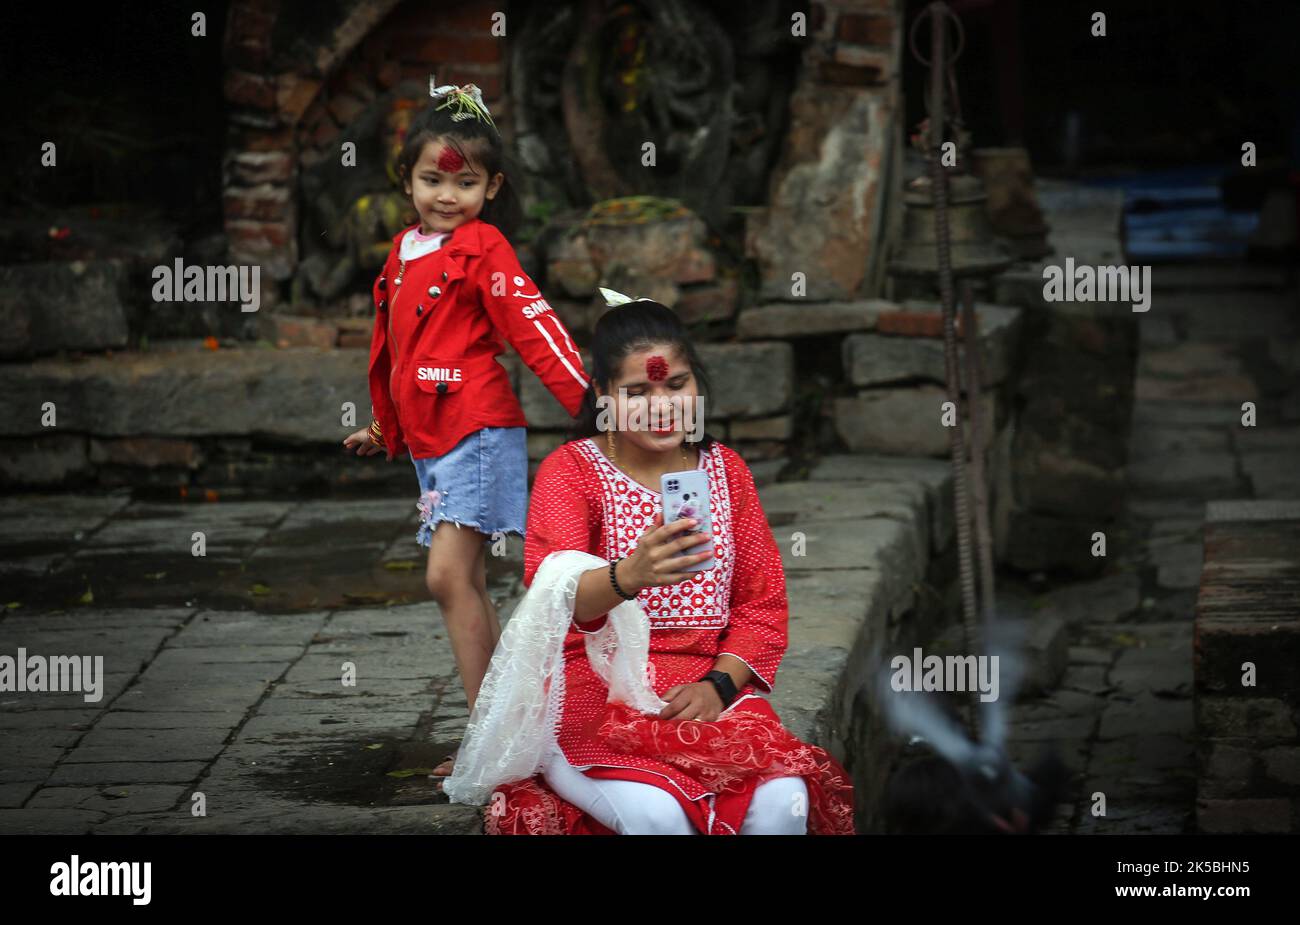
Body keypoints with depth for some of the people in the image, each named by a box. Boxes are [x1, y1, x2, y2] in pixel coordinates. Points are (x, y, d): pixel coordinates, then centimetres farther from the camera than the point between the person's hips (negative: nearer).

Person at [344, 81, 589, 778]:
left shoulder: (482, 248, -7)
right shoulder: (406, 251, 15)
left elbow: (533, 326, -15)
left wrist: (586, 398, -24)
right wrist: (384, 425, 35)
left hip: (476, 429, -8)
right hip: (429, 439, 8)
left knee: (449, 577, -15)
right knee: (466, 588, 9)